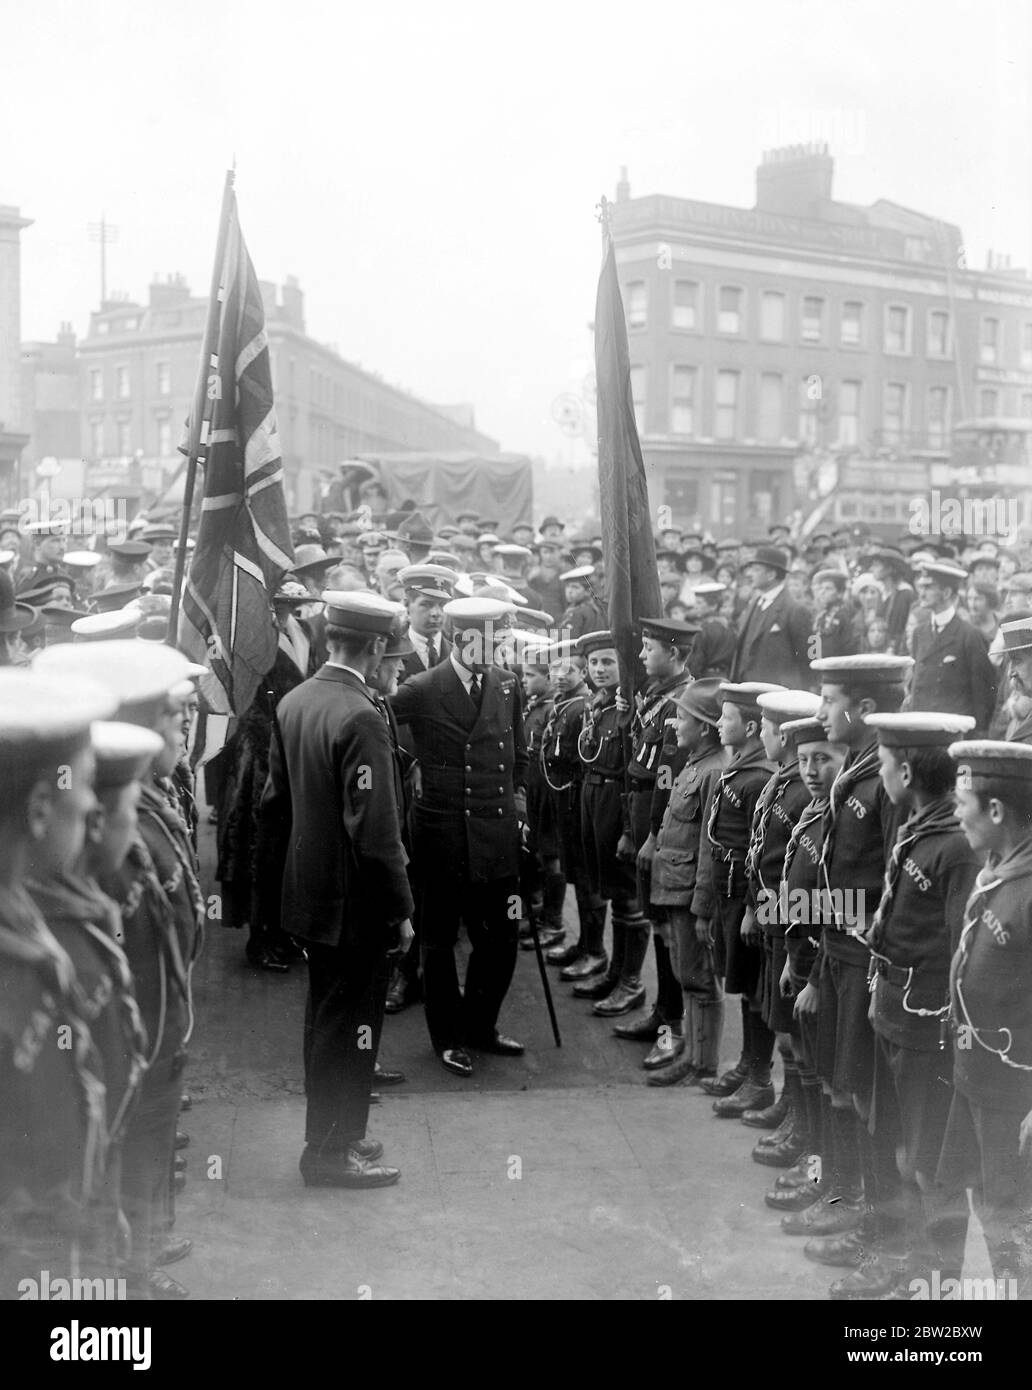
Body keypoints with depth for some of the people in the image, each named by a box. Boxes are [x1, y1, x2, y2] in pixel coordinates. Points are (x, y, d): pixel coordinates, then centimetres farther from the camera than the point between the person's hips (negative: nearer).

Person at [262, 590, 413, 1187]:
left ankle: (331, 1133, 35)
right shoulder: (361, 717, -24)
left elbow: (276, 801, 13)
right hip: (357, 903, -9)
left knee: (327, 1017, 20)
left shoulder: (293, 702, 3)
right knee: (351, 1024, 5)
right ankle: (332, 1153, 16)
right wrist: (401, 910, -16)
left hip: (309, 894, 9)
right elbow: (374, 830, -24)